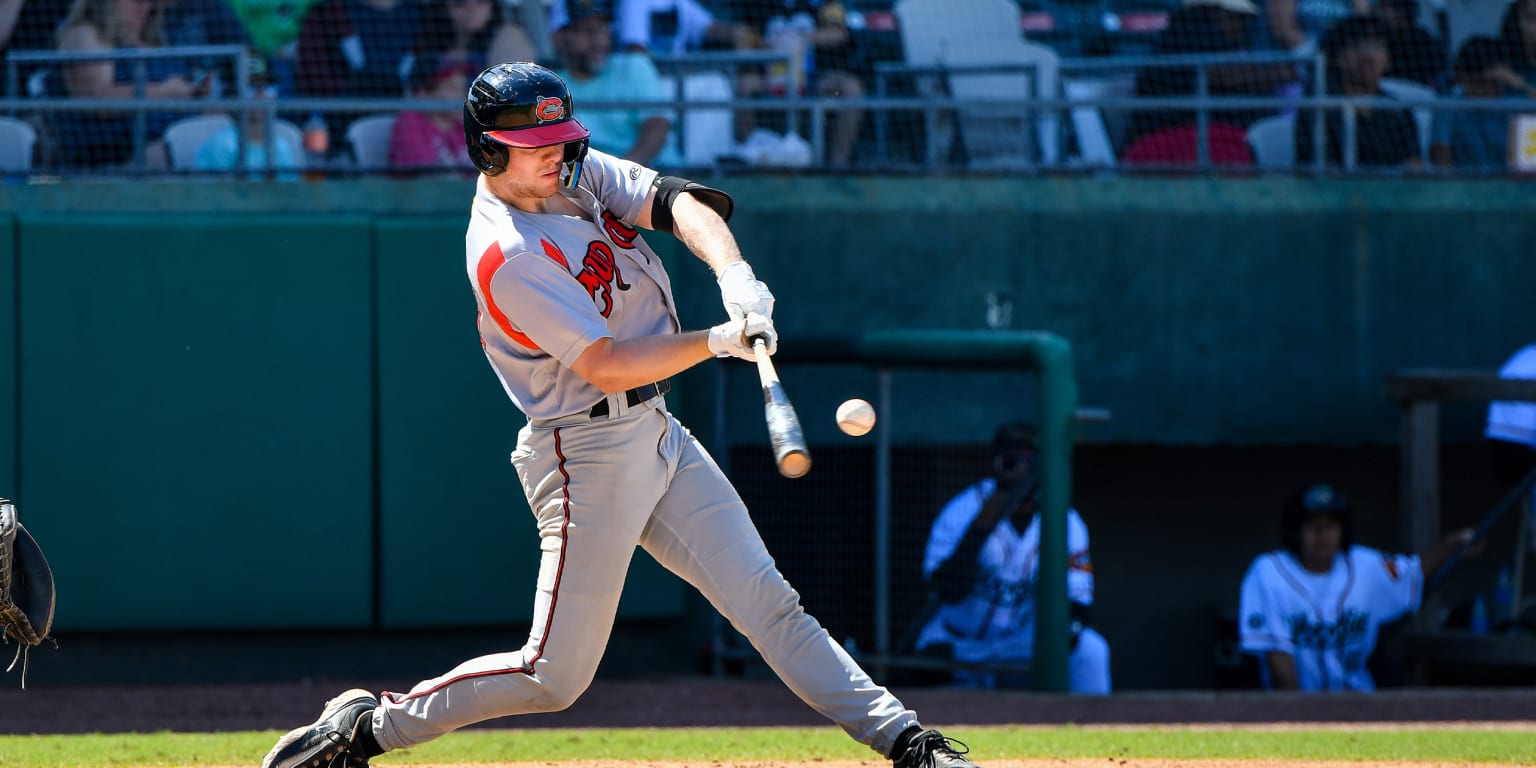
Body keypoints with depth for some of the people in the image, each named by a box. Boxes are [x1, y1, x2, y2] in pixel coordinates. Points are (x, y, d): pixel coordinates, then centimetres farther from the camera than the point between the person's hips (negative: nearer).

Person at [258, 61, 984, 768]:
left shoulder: (579, 173, 4)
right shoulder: (506, 254, -20)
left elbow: (678, 203, -10)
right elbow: (604, 365, -23)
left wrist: (734, 274, -29)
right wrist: (721, 341, -28)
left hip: (658, 437, 8)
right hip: (588, 455, -8)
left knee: (766, 601, 4)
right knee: (557, 675, -5)